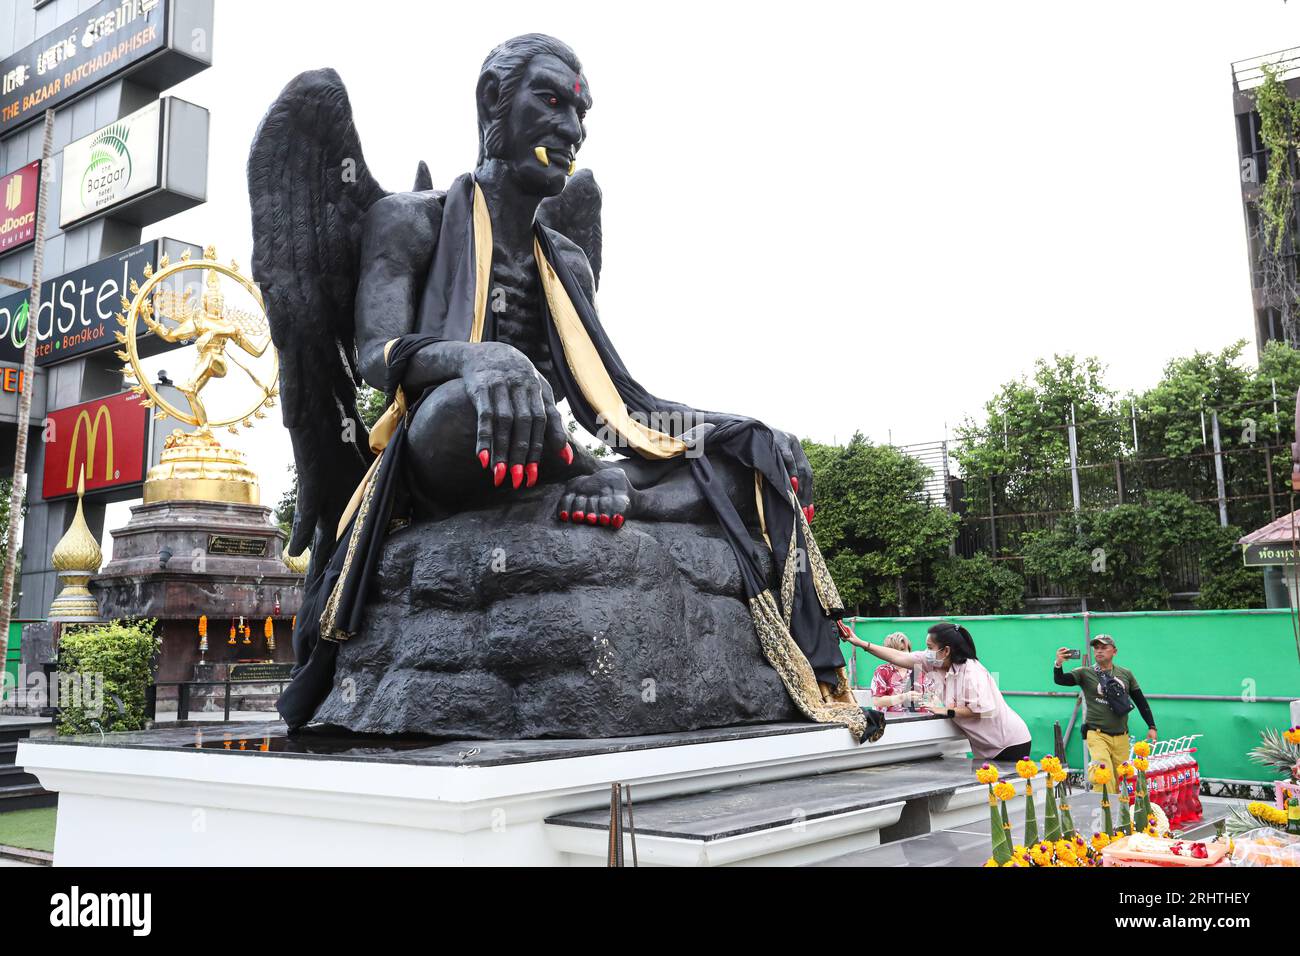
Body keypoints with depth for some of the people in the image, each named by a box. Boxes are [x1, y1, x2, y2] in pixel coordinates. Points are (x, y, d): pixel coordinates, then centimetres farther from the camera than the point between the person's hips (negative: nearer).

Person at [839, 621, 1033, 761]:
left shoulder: (972, 672, -25)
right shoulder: (934, 663, -3)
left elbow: (984, 709, -34)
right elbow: (900, 657, -2)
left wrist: (947, 711, -24)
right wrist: (860, 643, -5)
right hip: (985, 747, 8)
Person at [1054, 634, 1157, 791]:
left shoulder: (1126, 674, 10)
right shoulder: (1085, 673, 0)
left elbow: (1140, 701, 15)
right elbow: (1060, 680, -13)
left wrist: (1151, 727, 11)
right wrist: (1058, 665, -34)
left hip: (1121, 737, 3)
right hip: (1097, 735, -3)